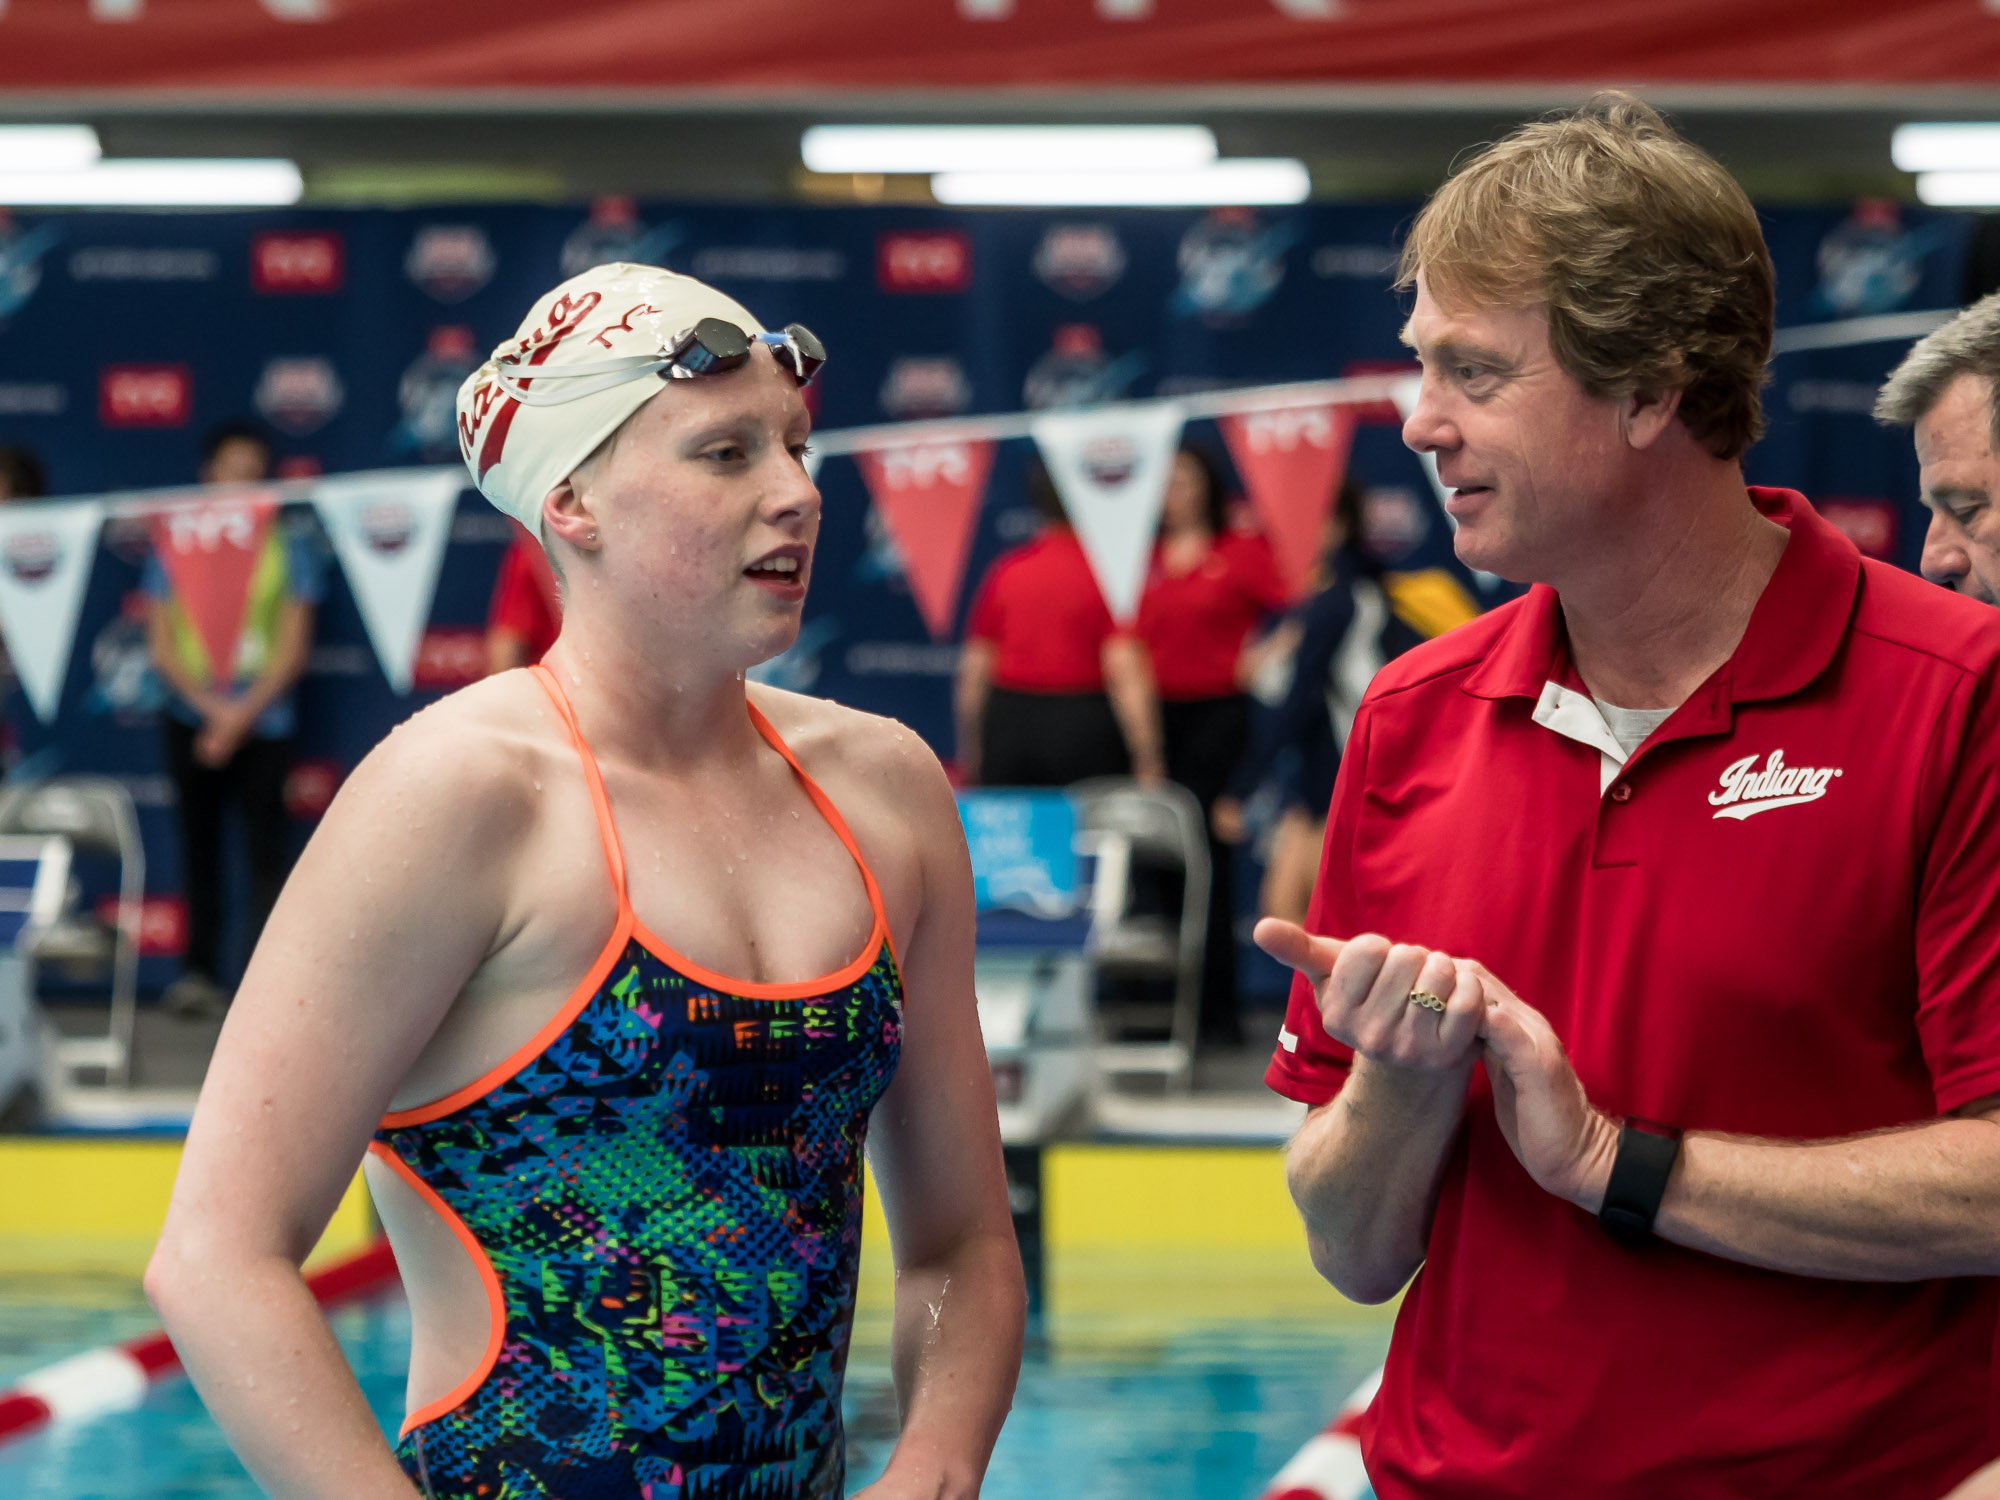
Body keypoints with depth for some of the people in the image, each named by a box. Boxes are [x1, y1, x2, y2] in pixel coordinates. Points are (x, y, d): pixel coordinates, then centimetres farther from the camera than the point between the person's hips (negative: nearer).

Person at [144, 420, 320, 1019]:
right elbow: (162, 647, 2)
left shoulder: (289, 547, 4)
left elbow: (293, 647, -1)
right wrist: (211, 707, -10)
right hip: (192, 717, 2)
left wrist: (242, 716, -10)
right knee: (200, 844, 5)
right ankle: (201, 970, 12)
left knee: (265, 847, -6)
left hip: (263, 718, -1)